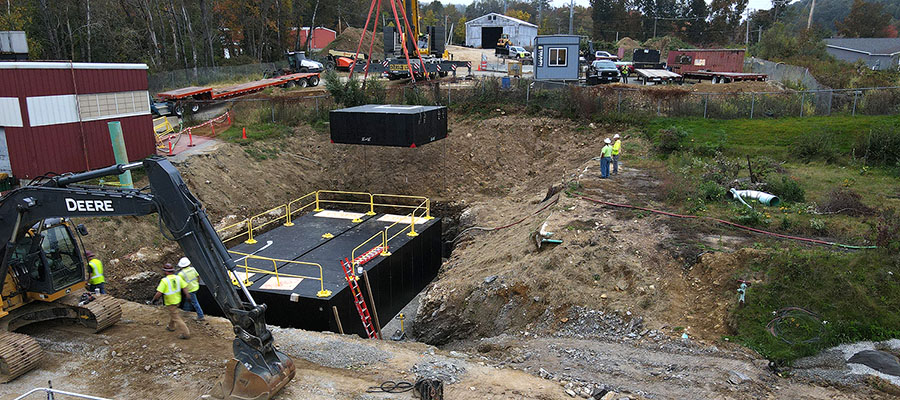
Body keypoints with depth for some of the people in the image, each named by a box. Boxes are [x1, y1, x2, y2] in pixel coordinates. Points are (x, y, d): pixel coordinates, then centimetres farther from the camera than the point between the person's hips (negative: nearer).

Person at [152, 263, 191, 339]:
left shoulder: (164, 280, -21)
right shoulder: (178, 278, -3)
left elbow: (159, 293, -22)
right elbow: (185, 288, -2)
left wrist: (154, 299, -5)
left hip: (170, 302, -7)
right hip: (177, 300, 7)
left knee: (176, 317, 0)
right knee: (172, 313, 30)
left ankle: (185, 333, -1)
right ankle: (171, 327, 50)